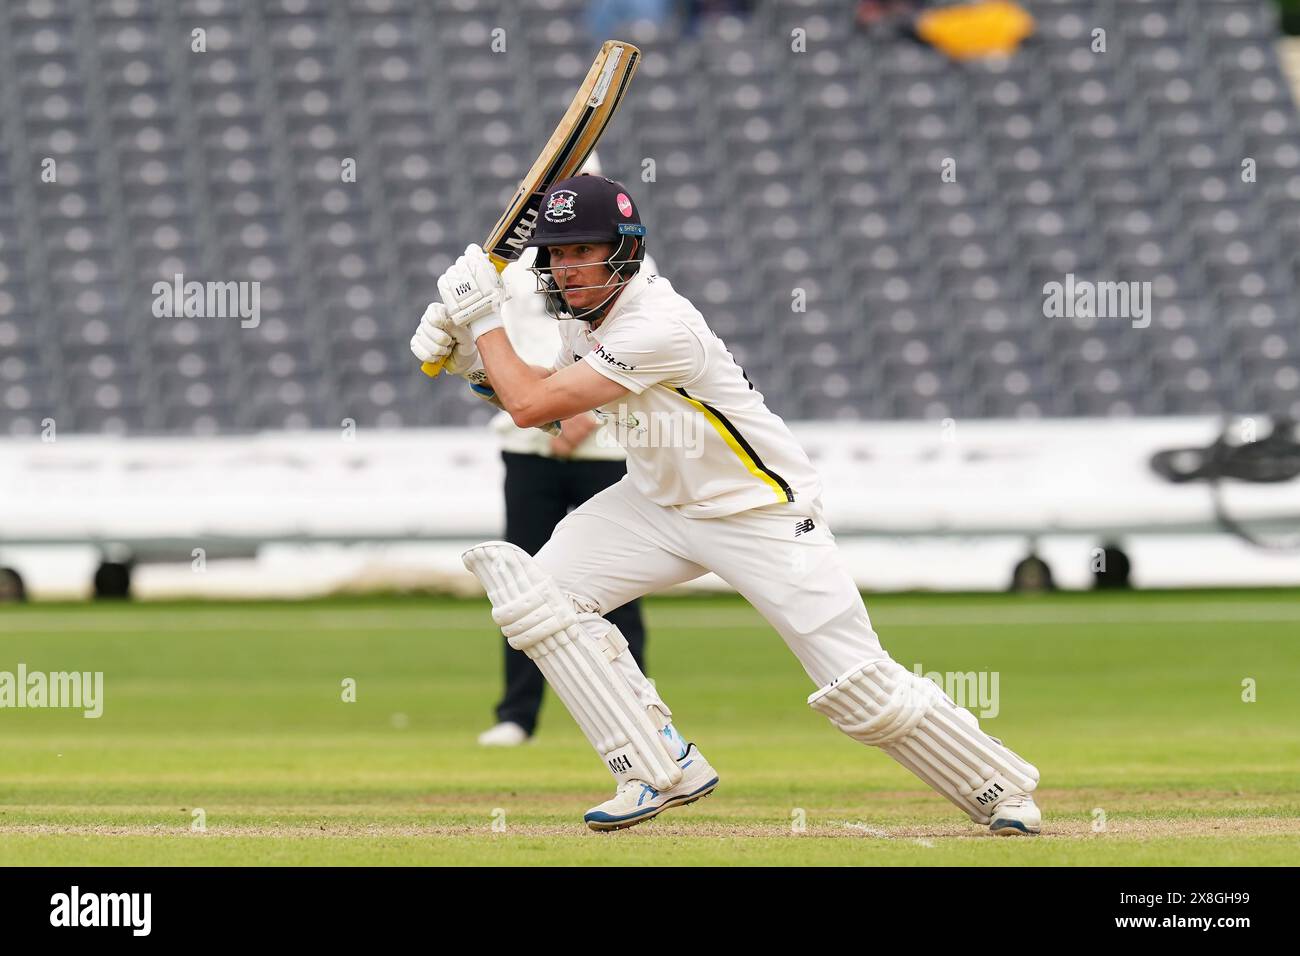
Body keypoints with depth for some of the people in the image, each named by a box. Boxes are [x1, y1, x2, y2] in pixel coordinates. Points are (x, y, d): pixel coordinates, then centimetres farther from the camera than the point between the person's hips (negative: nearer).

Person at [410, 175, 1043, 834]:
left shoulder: (659, 326, -31)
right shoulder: (586, 311, -3)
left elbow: (531, 405, -30)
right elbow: (545, 403, 14)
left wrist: (484, 316, -18)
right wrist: (471, 358, -1)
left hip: (765, 513, -8)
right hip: (659, 503, 8)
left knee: (858, 690, -10)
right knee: (533, 592, -11)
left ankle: (1001, 790, 13)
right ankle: (663, 771, -5)